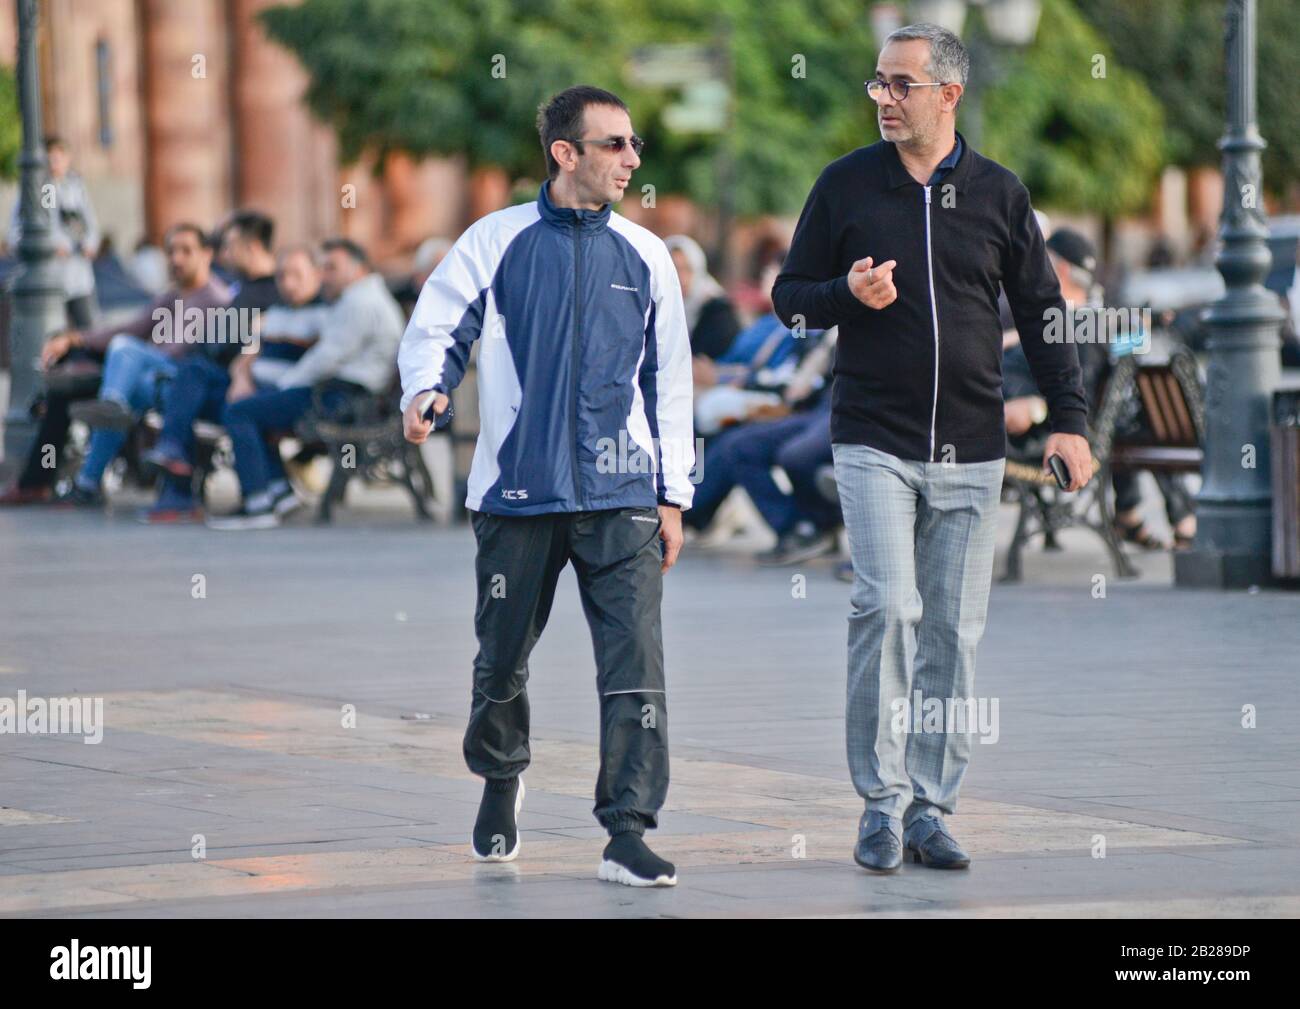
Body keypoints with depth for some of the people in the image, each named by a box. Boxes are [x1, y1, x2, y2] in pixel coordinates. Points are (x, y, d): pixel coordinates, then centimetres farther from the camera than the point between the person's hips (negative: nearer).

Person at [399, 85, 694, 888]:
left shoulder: (645, 256, 9)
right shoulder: (497, 243, 3)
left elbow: (669, 379, 13)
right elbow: (437, 328, 2)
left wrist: (673, 494, 10)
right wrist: (425, 388, -21)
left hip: (621, 497, 1)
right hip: (518, 493, -1)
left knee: (635, 663, -10)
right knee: (503, 659, 11)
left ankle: (629, 833, -9)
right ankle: (501, 779, 39)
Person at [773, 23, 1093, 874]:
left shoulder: (998, 194, 7)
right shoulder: (846, 185, 4)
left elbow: (1042, 310, 11)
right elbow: (790, 294, 10)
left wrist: (1070, 418, 2)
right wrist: (849, 294, -12)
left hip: (970, 451, 2)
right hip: (874, 442, -2)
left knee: (954, 630, 2)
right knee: (887, 606, -15)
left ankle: (931, 806, 9)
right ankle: (883, 798, -7)